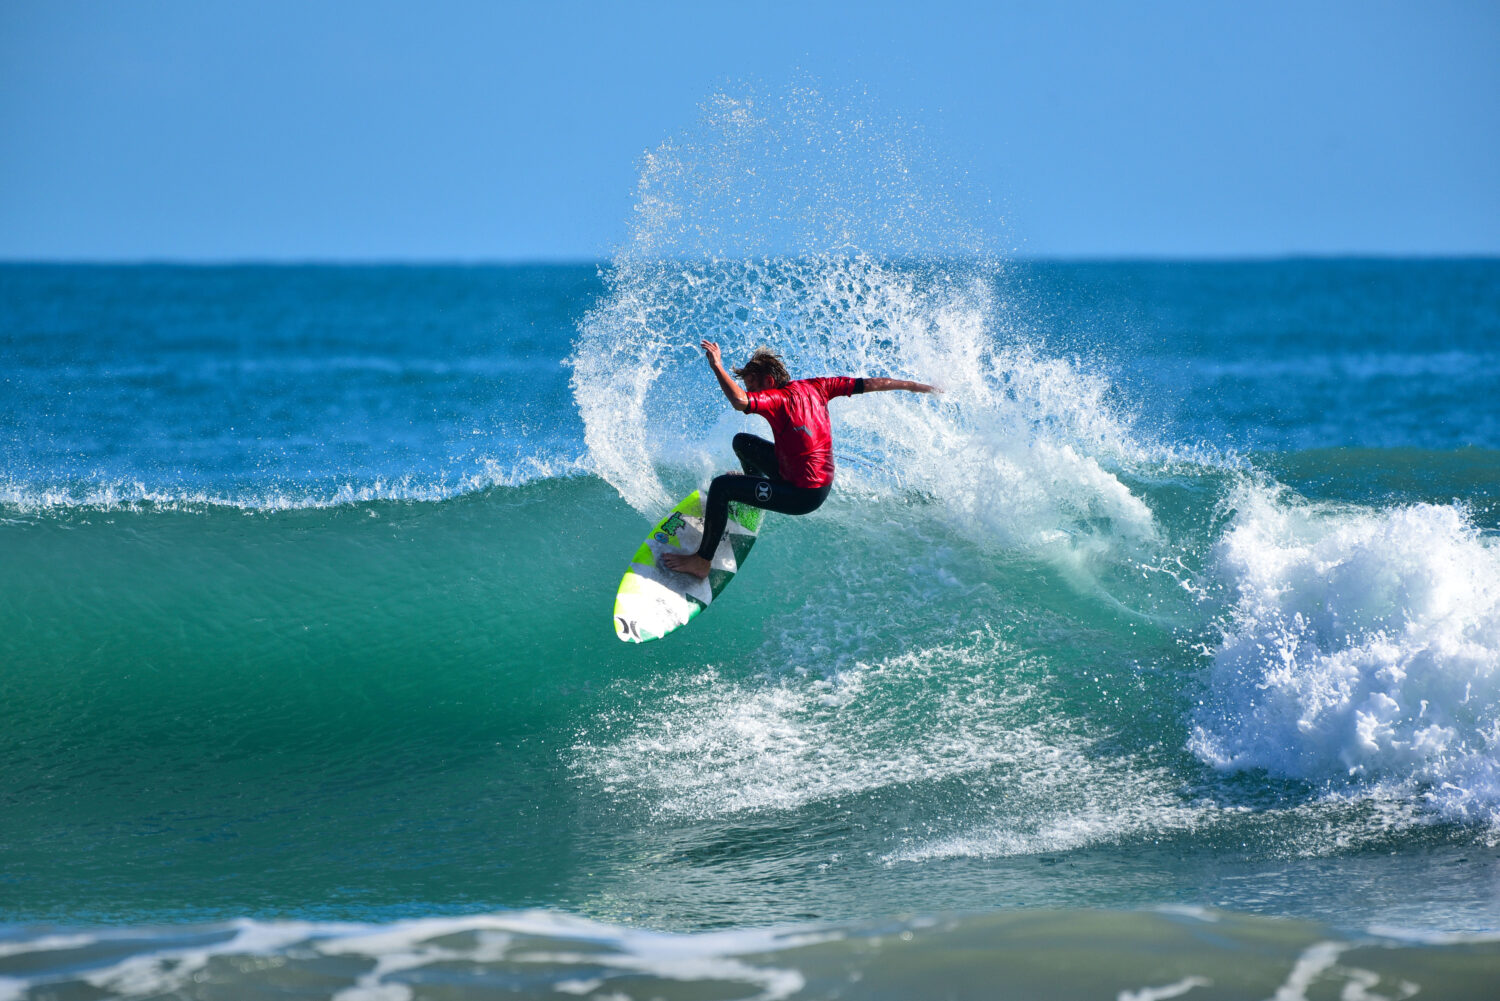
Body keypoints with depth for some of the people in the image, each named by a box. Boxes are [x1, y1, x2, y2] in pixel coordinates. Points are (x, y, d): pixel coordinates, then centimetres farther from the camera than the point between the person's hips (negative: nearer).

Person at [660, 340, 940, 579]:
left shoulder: (778, 398, -21)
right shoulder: (814, 387, 2)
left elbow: (740, 401, -41)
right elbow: (867, 384, 7)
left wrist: (716, 366, -32)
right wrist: (911, 385, 17)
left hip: (803, 496, -9)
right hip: (822, 479, 9)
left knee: (721, 486, -15)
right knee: (742, 442, 21)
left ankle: (702, 561, -11)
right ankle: (755, 486, 48)